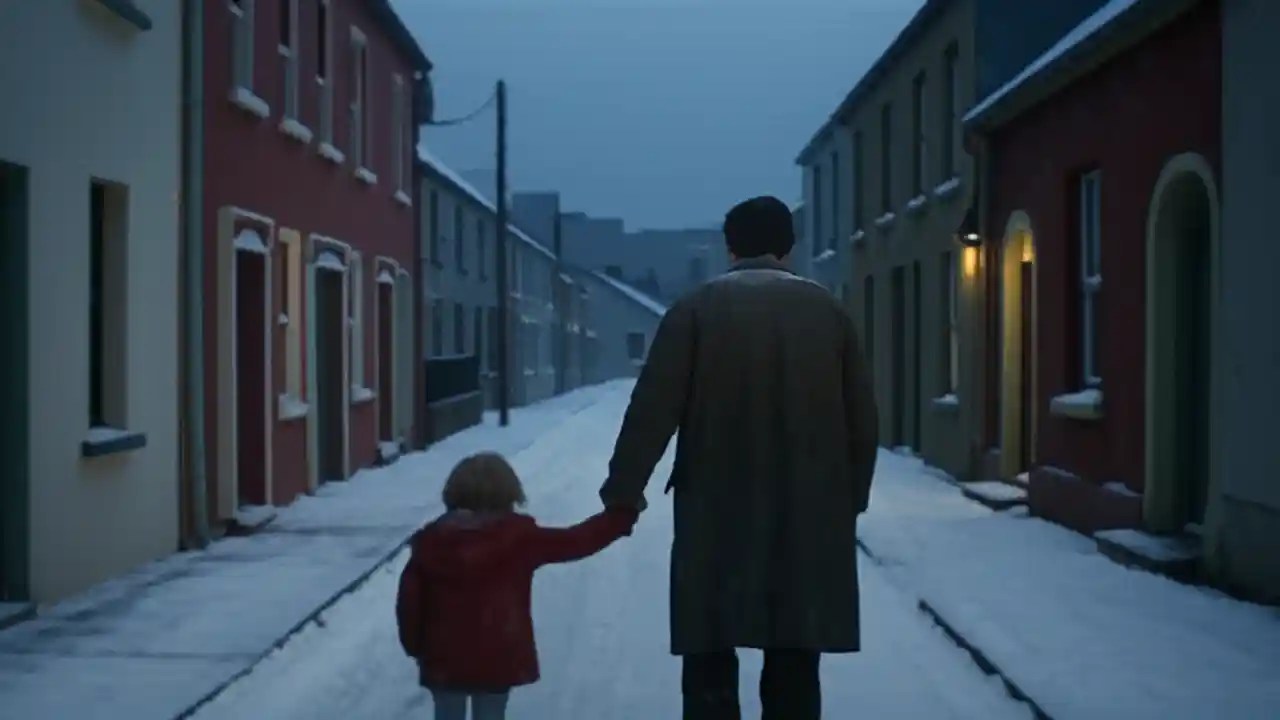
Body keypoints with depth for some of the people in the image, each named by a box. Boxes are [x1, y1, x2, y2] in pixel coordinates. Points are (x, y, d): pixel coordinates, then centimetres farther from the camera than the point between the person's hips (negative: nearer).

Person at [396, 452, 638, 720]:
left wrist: (415, 645, 12)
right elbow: (576, 541, -5)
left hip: (444, 659, 2)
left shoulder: (432, 540, 0)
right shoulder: (518, 537, -7)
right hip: (499, 659, -2)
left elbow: (409, 598, 0)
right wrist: (622, 514, 4)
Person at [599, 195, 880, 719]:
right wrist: (851, 497, 18)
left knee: (711, 667, 5)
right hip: (810, 518, 2)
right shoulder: (826, 309, 7)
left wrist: (622, 492, 0)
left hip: (717, 517, -2)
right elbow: (862, 418, 8)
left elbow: (653, 410, -7)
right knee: (794, 668, 8)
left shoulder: (697, 309, -1)